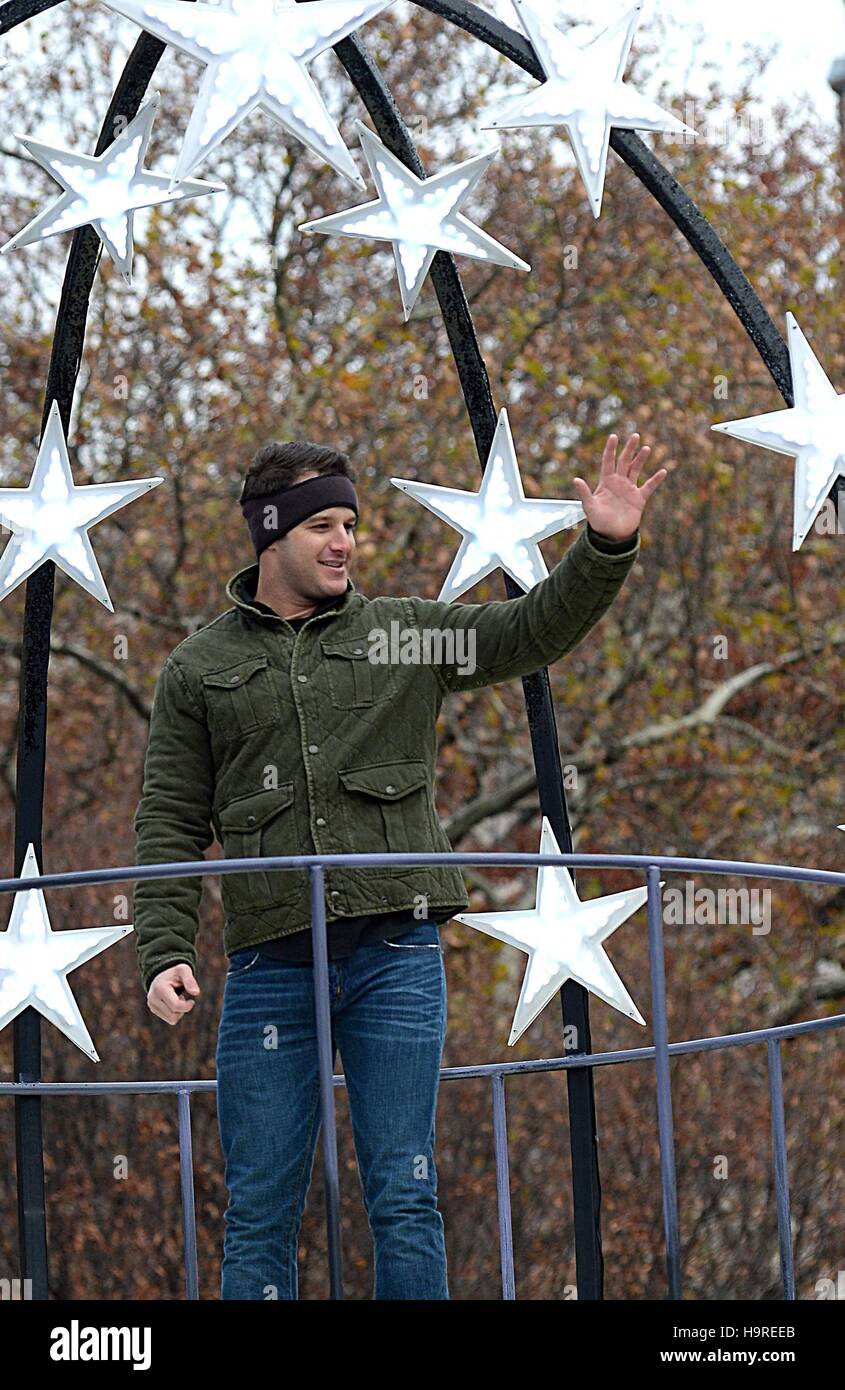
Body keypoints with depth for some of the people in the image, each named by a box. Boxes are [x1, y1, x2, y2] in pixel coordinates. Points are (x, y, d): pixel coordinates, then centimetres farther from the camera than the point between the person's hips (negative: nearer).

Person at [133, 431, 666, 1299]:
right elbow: (171, 824, 7)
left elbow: (533, 631, 6)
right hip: (269, 964, 0)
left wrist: (606, 548, -10)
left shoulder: (407, 633, 12)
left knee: (404, 1203, 0)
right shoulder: (198, 669, 10)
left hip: (396, 957, 0)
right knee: (258, 1216, 1)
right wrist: (164, 954, -5)